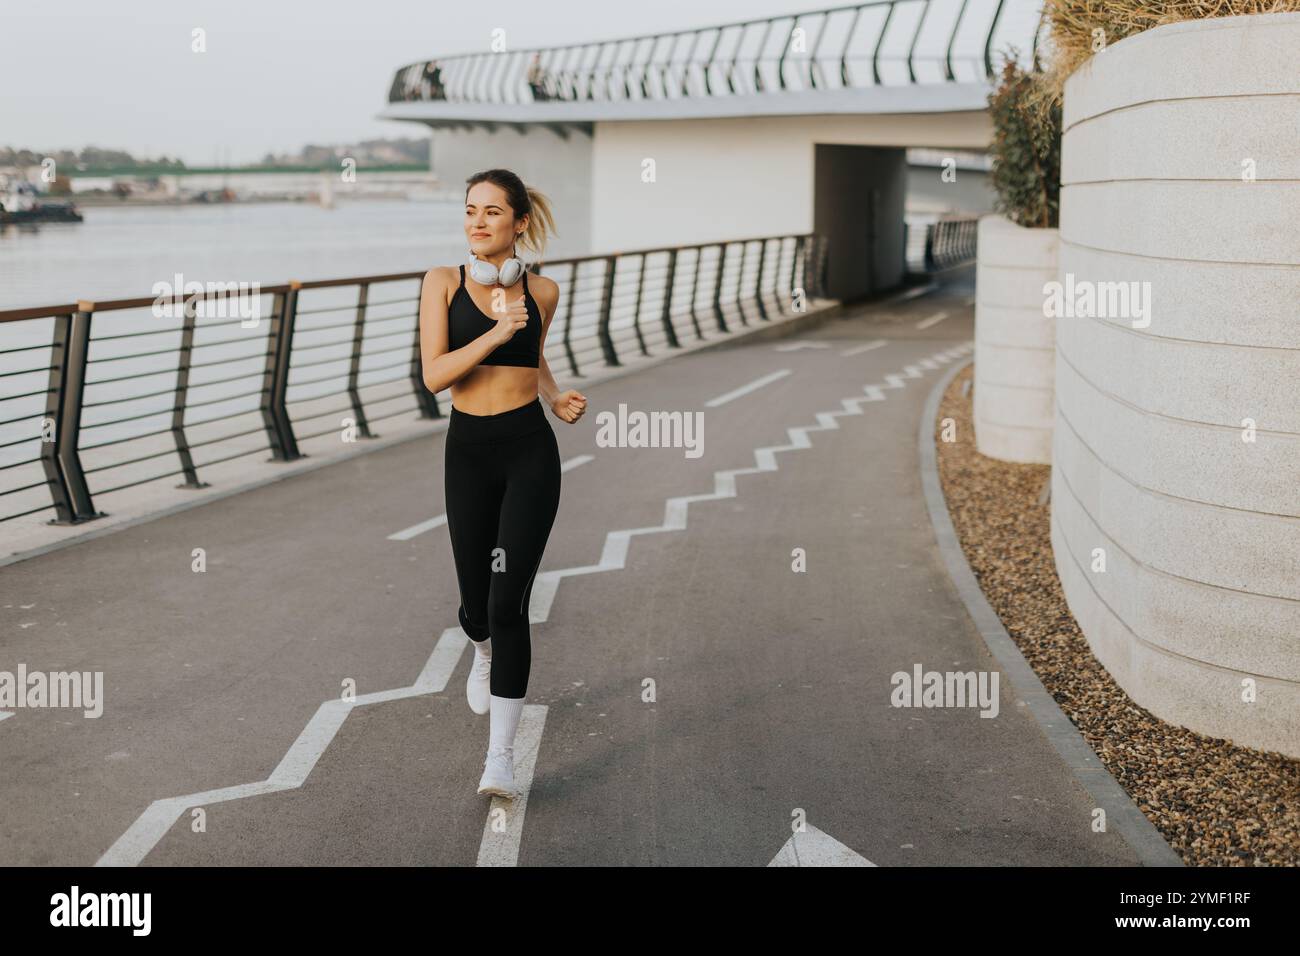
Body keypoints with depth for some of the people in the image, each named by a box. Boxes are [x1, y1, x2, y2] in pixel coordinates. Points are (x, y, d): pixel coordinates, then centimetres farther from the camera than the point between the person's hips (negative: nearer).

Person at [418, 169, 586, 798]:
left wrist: (557, 399, 4)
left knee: (509, 603, -10)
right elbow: (433, 374, -10)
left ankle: (501, 755, -5)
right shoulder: (444, 282, -1)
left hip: (529, 451, -1)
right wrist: (496, 332, -20)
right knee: (476, 604, 12)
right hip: (468, 451, 1)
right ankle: (484, 653, 51)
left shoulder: (542, 292, 3)